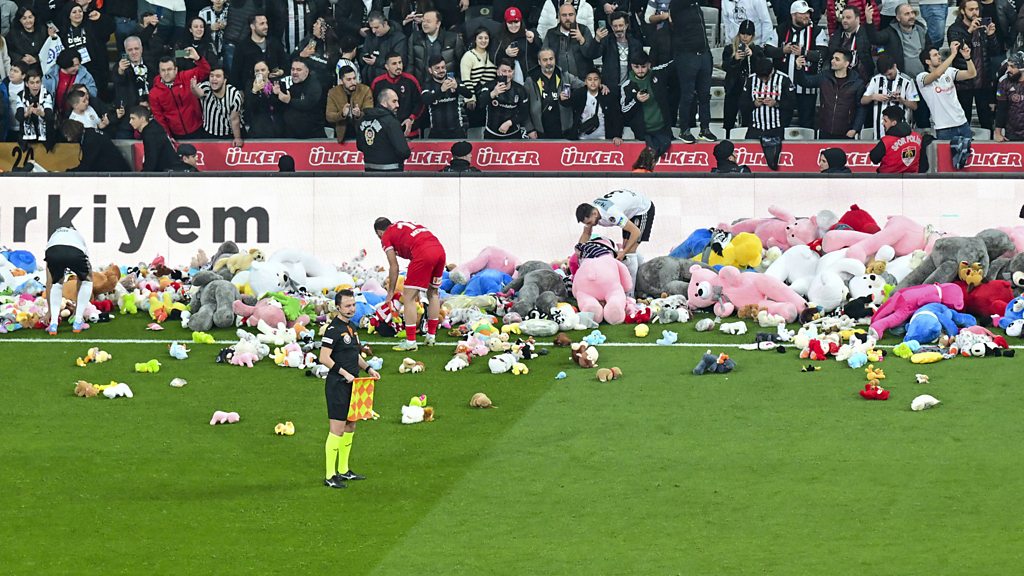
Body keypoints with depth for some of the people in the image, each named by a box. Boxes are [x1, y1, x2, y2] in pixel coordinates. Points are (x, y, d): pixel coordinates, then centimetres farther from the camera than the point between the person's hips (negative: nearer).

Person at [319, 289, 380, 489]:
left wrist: (368, 369, 13)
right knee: (337, 429, -9)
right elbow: (324, 358, -19)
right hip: (337, 385, -9)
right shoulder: (333, 329, -14)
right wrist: (344, 373, -19)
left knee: (350, 427, 16)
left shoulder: (352, 327, 15)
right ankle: (330, 476, -5)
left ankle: (343, 470, 27)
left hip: (351, 384, 9)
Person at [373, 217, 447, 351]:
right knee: (433, 293, 23)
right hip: (439, 249, 7)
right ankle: (431, 336, 29)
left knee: (409, 298, 2)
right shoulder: (403, 226, 33)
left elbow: (394, 267, 10)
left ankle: (410, 341, 0)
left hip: (423, 253, -7)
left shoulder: (386, 237, 13)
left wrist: (391, 292, 21)